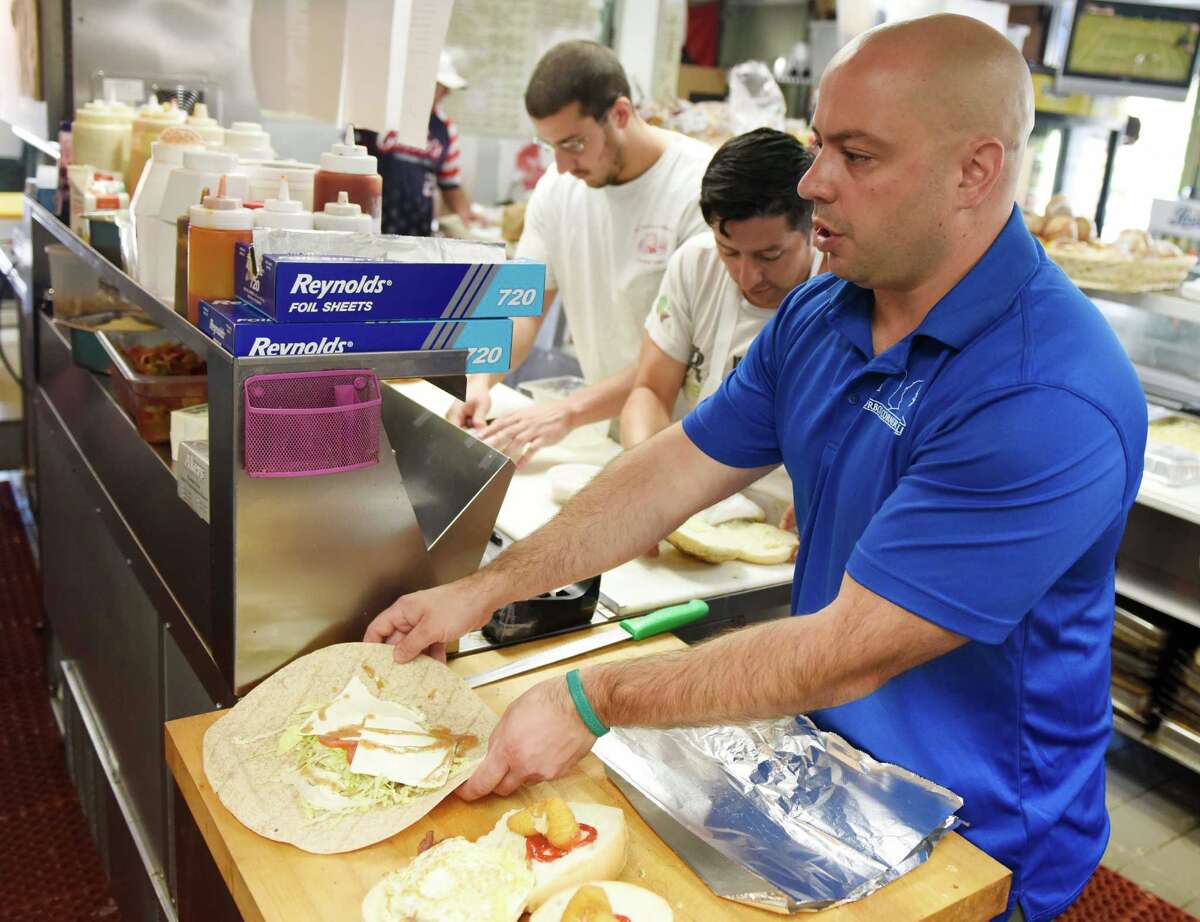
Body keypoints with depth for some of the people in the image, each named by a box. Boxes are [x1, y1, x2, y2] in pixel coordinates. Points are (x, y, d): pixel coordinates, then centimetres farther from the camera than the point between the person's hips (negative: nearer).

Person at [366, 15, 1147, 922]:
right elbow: (675, 472, 0)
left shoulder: (1051, 398, -29)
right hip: (827, 752, 6)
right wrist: (483, 590, -4)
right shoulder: (817, 316, -3)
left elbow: (849, 653, -29)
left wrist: (594, 700, -25)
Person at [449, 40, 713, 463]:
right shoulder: (558, 186, 2)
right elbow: (524, 306, 4)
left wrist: (569, 411, -28)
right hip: (605, 432, 5)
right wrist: (480, 380, -14)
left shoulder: (702, 187, -17)